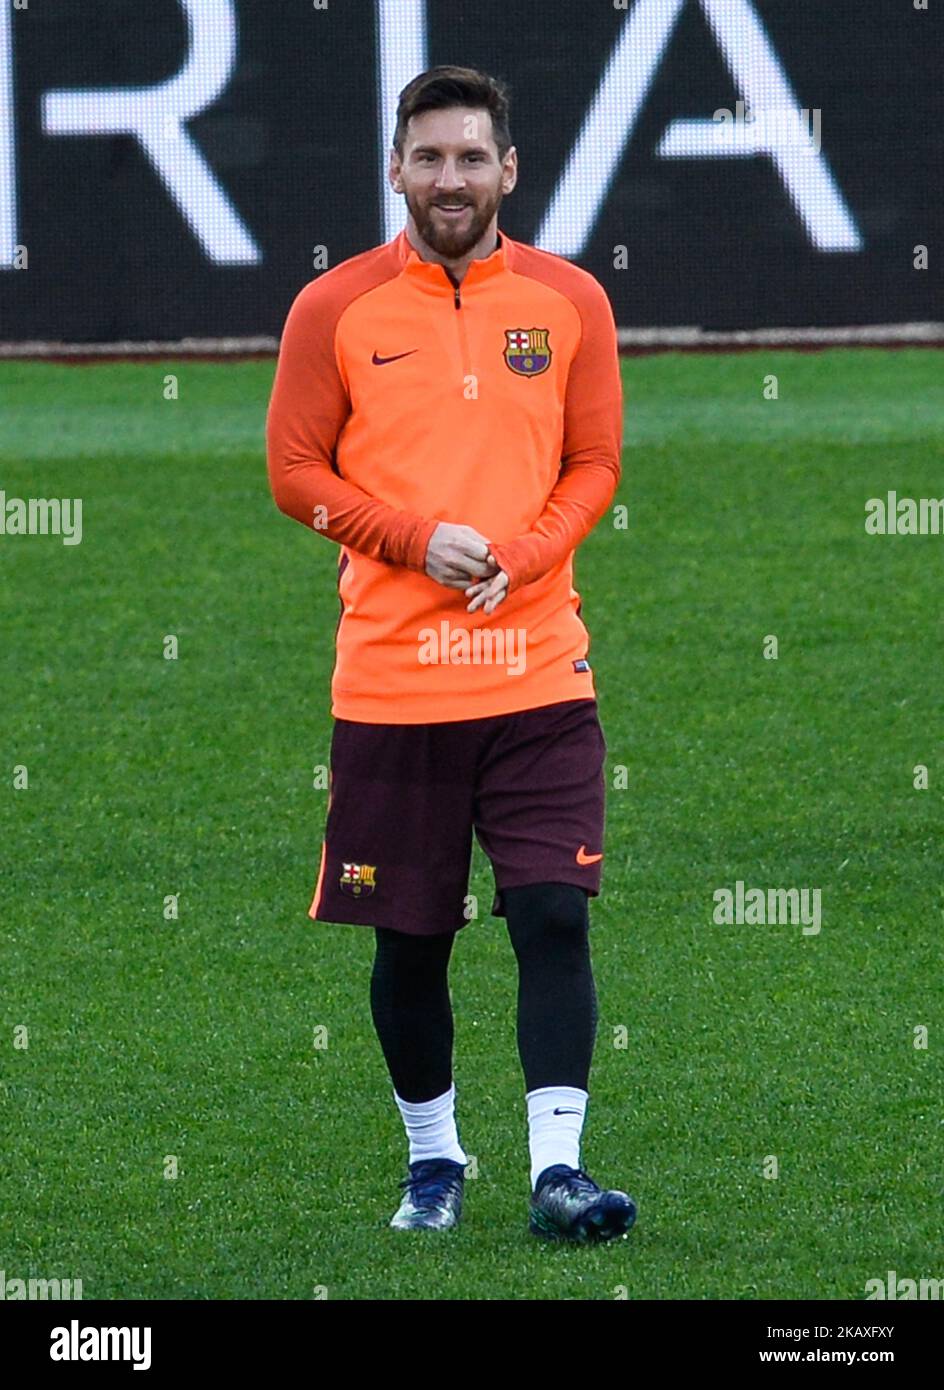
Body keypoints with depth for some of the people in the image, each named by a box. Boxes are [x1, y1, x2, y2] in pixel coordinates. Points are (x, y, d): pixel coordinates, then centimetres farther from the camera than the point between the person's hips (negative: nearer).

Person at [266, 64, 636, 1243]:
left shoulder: (568, 301, 6)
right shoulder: (335, 308, 2)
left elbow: (595, 464, 7)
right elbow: (296, 471, 2)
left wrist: (515, 556, -11)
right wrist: (419, 541, -12)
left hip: (537, 671, 0)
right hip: (390, 679, 0)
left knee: (554, 916, -10)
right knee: (409, 937, 6)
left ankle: (556, 1168, -11)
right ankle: (433, 1157, 23)